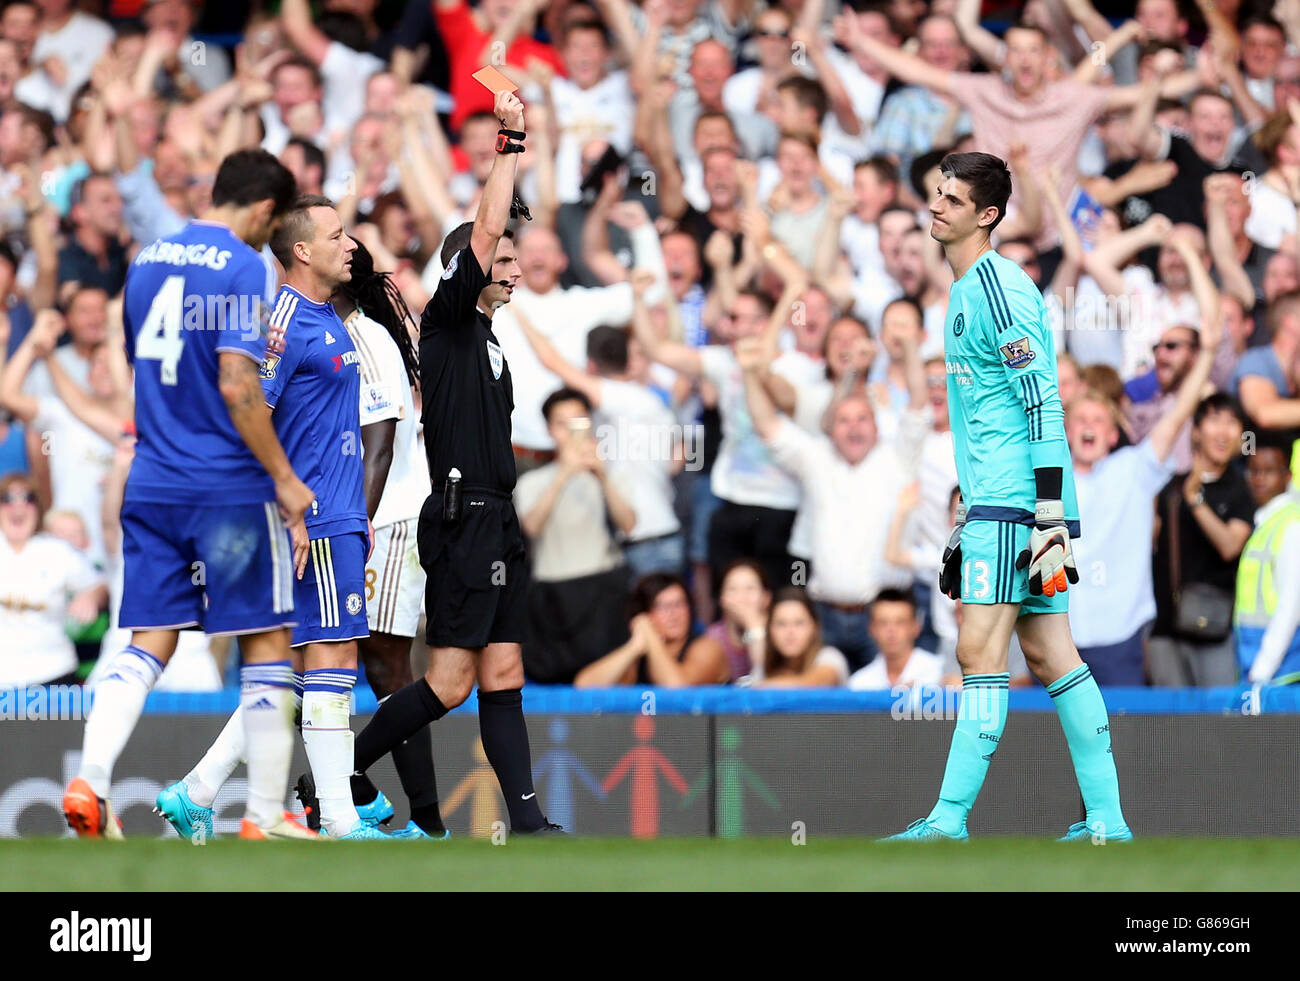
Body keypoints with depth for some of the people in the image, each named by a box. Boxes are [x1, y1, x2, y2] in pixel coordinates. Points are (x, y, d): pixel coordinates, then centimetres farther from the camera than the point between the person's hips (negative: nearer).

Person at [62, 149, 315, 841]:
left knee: (150, 641, 7)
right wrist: (284, 478, -13)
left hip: (150, 484, 6)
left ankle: (89, 782, -11)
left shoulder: (147, 261, 12)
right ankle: (266, 815, 6)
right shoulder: (241, 267, -11)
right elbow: (236, 383, -19)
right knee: (267, 642, 4)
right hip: (229, 485, -6)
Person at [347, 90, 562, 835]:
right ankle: (341, 770, 1)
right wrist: (511, 144, -12)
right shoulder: (447, 321, -5)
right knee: (451, 682, -10)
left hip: (498, 522, 9)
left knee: (503, 675, 4)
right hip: (463, 520, -9)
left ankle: (527, 817, 0)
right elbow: (486, 231, -15)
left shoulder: (489, 339, 20)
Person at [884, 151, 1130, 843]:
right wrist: (968, 515, 26)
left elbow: (1043, 403, -17)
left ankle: (949, 822, -13)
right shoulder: (966, 290, 20)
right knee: (1051, 658, 7)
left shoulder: (998, 286, -11)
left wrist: (1050, 511, -22)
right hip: (995, 503, 10)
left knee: (980, 652, -11)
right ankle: (1107, 820, 6)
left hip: (1016, 502, -10)